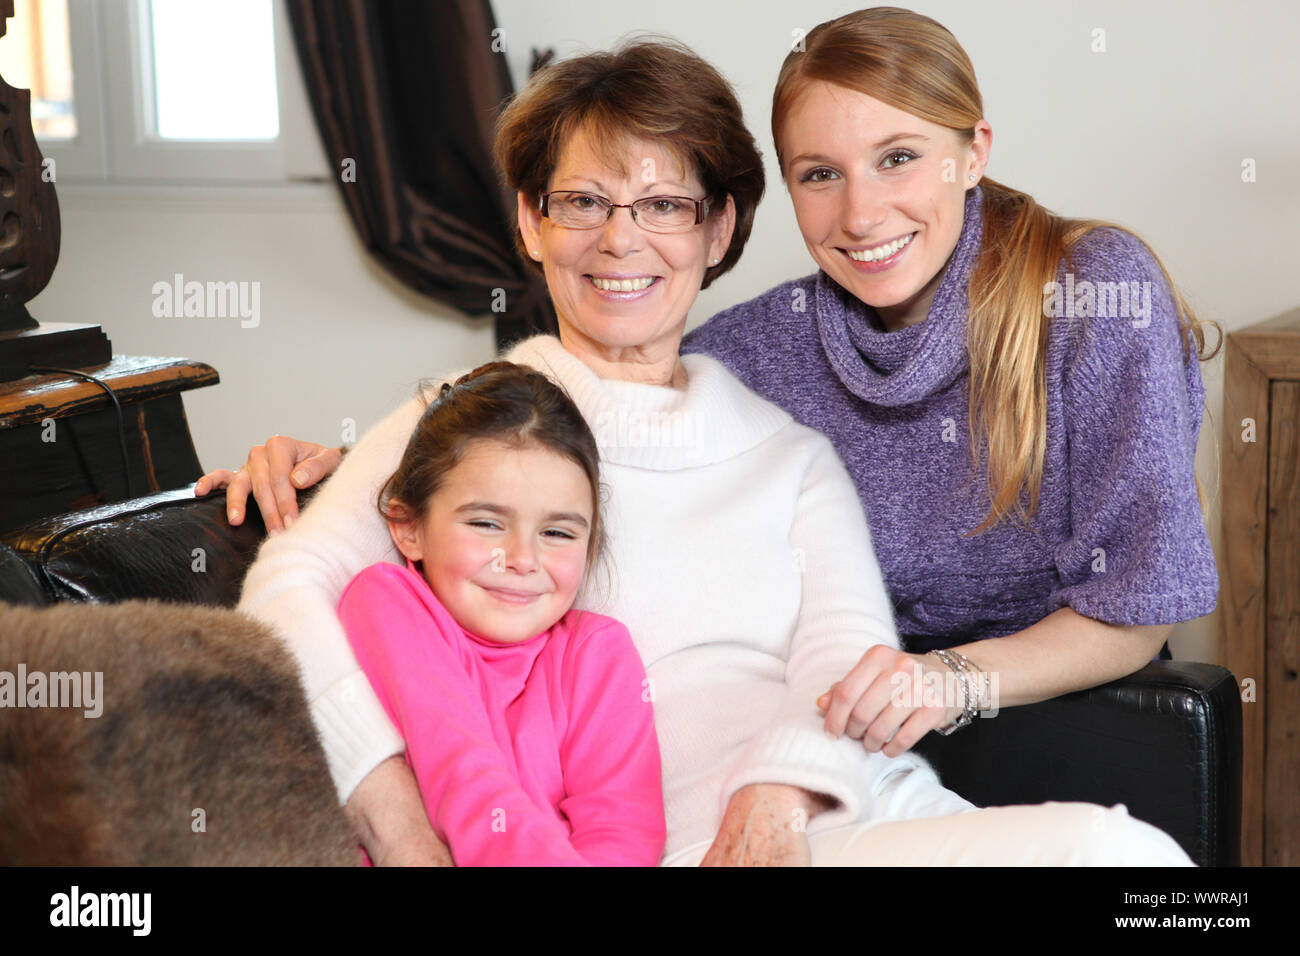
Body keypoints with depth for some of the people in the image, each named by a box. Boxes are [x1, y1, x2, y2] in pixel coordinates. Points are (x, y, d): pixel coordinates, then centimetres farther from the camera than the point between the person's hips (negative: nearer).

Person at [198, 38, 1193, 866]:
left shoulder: (789, 449, 23)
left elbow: (850, 653, 7)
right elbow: (290, 588, -5)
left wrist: (776, 802, -16)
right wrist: (410, 841, -19)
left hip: (861, 808, 5)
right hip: (661, 843, -5)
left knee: (1130, 849, -26)